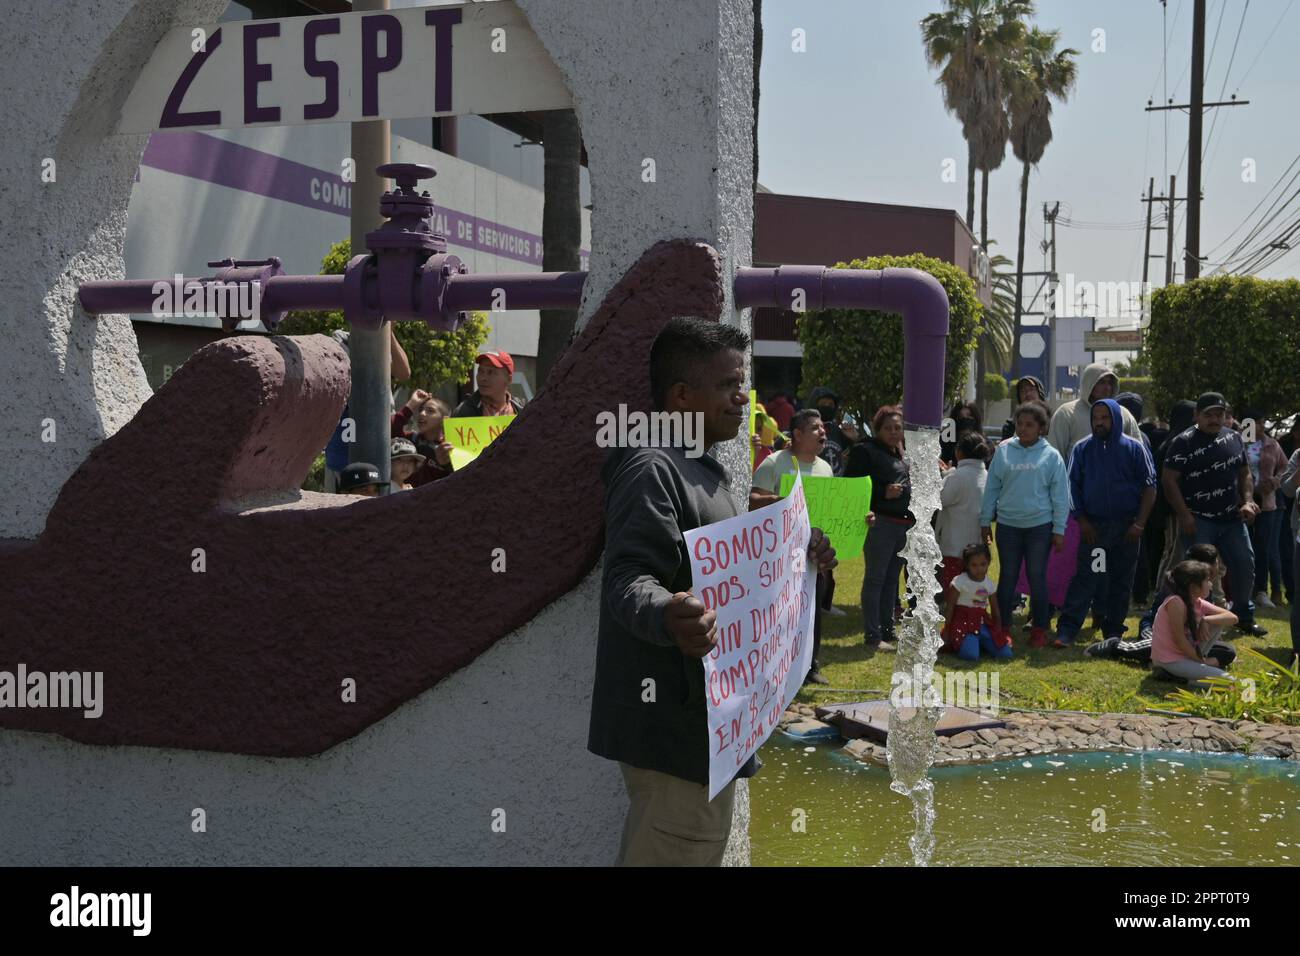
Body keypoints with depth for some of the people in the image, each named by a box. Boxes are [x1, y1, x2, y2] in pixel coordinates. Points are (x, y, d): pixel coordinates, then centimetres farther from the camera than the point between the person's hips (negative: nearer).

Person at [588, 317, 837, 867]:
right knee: (678, 852, -5)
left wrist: (794, 560, 13)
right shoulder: (652, 469, -18)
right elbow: (629, 580, -29)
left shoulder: (703, 468, 16)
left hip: (705, 711, 11)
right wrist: (668, 617, -50)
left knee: (703, 846, 21)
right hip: (673, 717, -11)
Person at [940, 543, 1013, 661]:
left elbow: (994, 610, 15)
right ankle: (958, 644, 4)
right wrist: (946, 631, -8)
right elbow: (950, 607, -7)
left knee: (1006, 653, -9)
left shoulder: (990, 584, 7)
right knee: (971, 655, -30)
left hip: (983, 623, 6)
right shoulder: (959, 582, -9)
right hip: (964, 623, -5)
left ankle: (979, 642, 13)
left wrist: (999, 632, 8)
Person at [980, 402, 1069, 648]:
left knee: (1037, 578, 6)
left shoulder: (1051, 455, -1)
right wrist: (985, 521, 6)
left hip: (1039, 526, -1)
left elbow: (1060, 494, 0)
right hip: (1008, 525, 1)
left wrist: (1059, 529, -2)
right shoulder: (1003, 451, 2)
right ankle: (1002, 627, 17)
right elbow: (992, 487, 6)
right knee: (1007, 577, 9)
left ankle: (1039, 629, 16)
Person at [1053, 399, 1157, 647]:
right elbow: (1073, 486, 6)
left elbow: (1149, 486, 1)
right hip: (1093, 524, 0)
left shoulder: (1134, 448, 1)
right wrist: (1081, 521, -3)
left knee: (1122, 580, 6)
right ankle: (1067, 630, -10)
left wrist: (1139, 523, -7)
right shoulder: (1082, 449, 4)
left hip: (1126, 526, 1)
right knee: (1085, 578, -7)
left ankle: (1114, 632, 16)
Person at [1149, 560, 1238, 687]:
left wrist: (1205, 620, -15)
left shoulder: (1198, 603, 3)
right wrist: (1203, 661, -11)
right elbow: (1179, 640, -21)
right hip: (1170, 661, -9)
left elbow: (1232, 618, 1)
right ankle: (1170, 673, -6)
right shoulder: (1176, 602, -22)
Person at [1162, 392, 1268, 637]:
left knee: (1245, 565, 7)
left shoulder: (1234, 438, 11)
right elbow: (1169, 480, -11)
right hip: (1198, 521, -6)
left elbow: (1244, 473, 19)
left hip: (1232, 518, 6)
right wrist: (1184, 515, -16)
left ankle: (1244, 616, 24)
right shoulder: (1184, 443, -8)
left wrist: (1248, 501, 2)